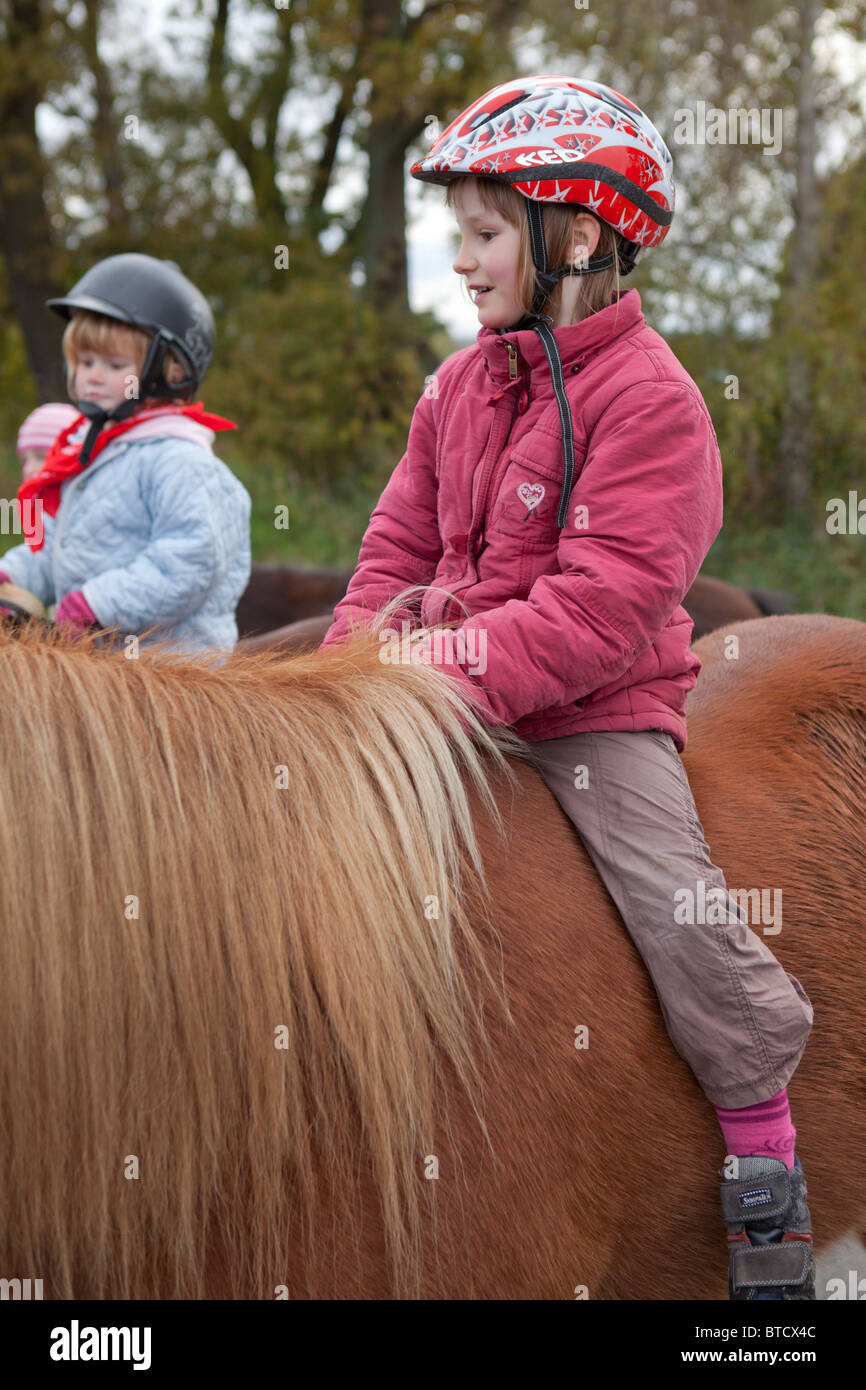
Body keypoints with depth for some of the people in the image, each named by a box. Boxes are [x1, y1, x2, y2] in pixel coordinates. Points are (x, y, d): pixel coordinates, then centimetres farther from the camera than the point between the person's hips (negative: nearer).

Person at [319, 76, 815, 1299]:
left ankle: (763, 1160, 0)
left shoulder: (648, 398, -14)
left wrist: (462, 668, -26)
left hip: (597, 712, -7)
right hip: (452, 705, 7)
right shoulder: (459, 386, 9)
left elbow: (606, 607, -21)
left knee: (682, 914, -18)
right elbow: (398, 551, 14)